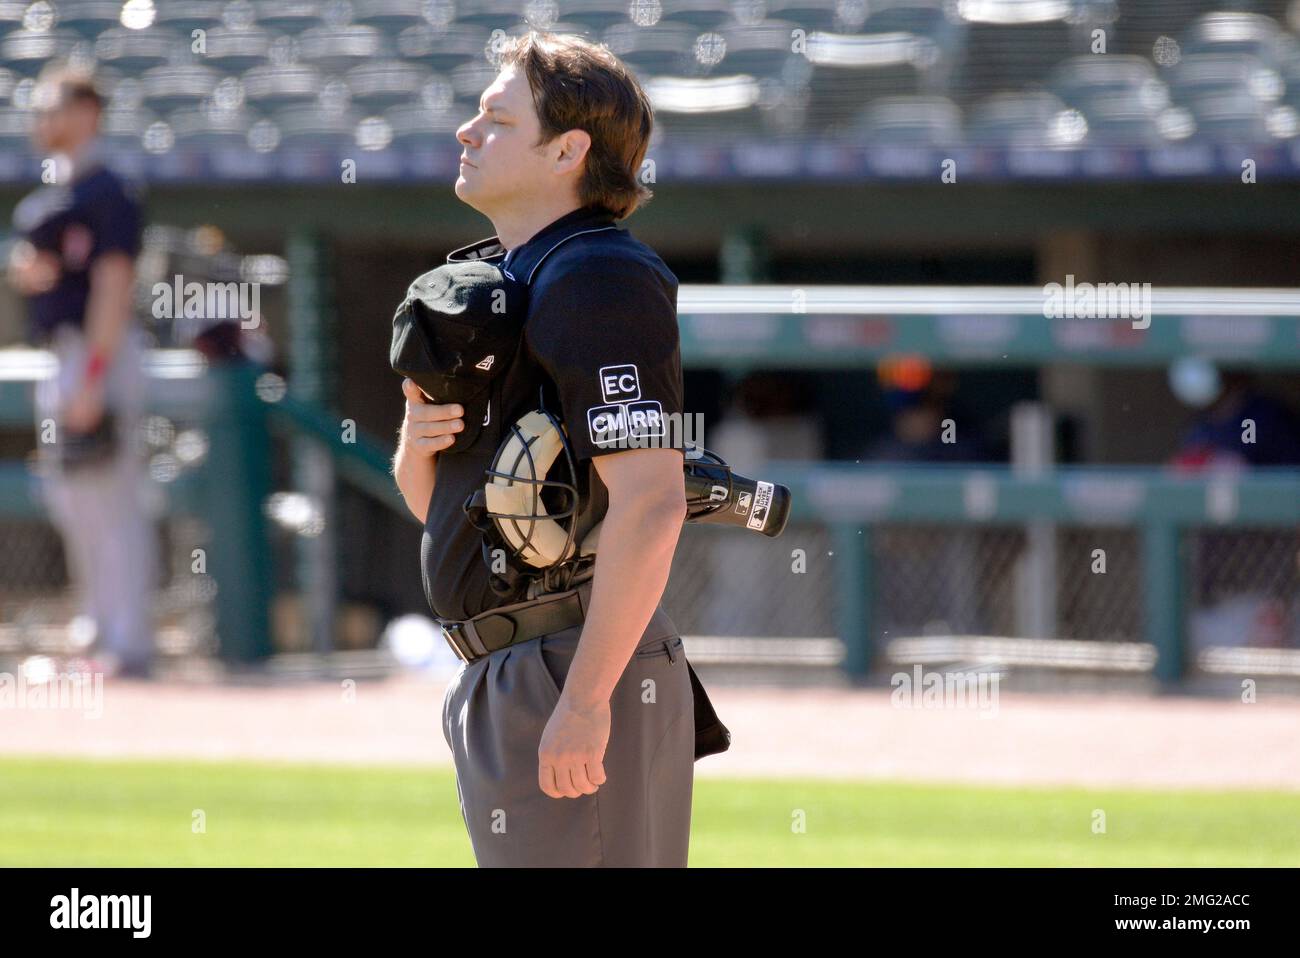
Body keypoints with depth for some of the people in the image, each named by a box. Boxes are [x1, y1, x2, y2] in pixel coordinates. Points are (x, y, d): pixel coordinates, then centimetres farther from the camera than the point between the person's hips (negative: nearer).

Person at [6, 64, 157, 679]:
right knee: (70, 504, 13)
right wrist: (25, 268, 2)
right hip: (59, 352, 10)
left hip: (100, 351, -10)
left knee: (113, 505, -11)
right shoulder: (46, 196, 18)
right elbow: (24, 265, 27)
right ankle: (103, 634, 19)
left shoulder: (105, 194, -12)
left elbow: (114, 287, -19)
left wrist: (93, 381, -24)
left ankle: (129, 647, -12)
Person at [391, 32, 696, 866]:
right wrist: (419, 437, 0)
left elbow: (651, 503, -24)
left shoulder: (598, 282, -14)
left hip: (574, 666, -11)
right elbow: (432, 498, 25)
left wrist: (585, 700, -27)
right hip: (501, 678, 11)